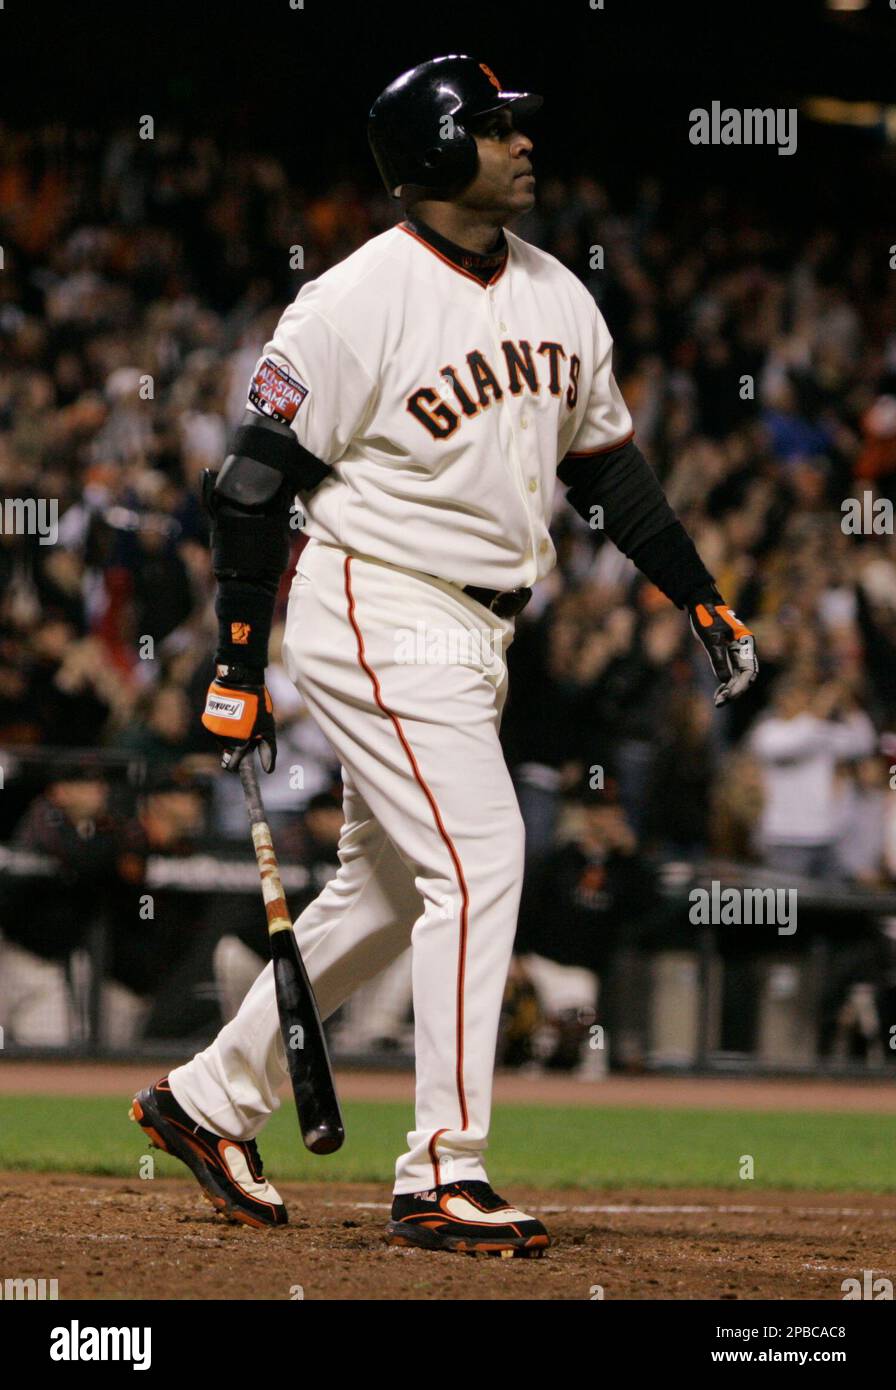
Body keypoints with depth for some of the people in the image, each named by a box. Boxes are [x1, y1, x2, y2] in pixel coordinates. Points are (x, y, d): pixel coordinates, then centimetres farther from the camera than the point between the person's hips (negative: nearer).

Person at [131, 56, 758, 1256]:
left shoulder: (557, 296, 8)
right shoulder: (357, 302, -15)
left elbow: (607, 465, 18)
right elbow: (259, 477, -13)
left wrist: (703, 603, 12)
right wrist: (239, 669, -14)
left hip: (476, 636, 9)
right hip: (379, 620, -9)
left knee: (392, 889, 14)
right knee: (480, 860, -16)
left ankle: (210, 1099, 29)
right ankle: (442, 1176, -13)